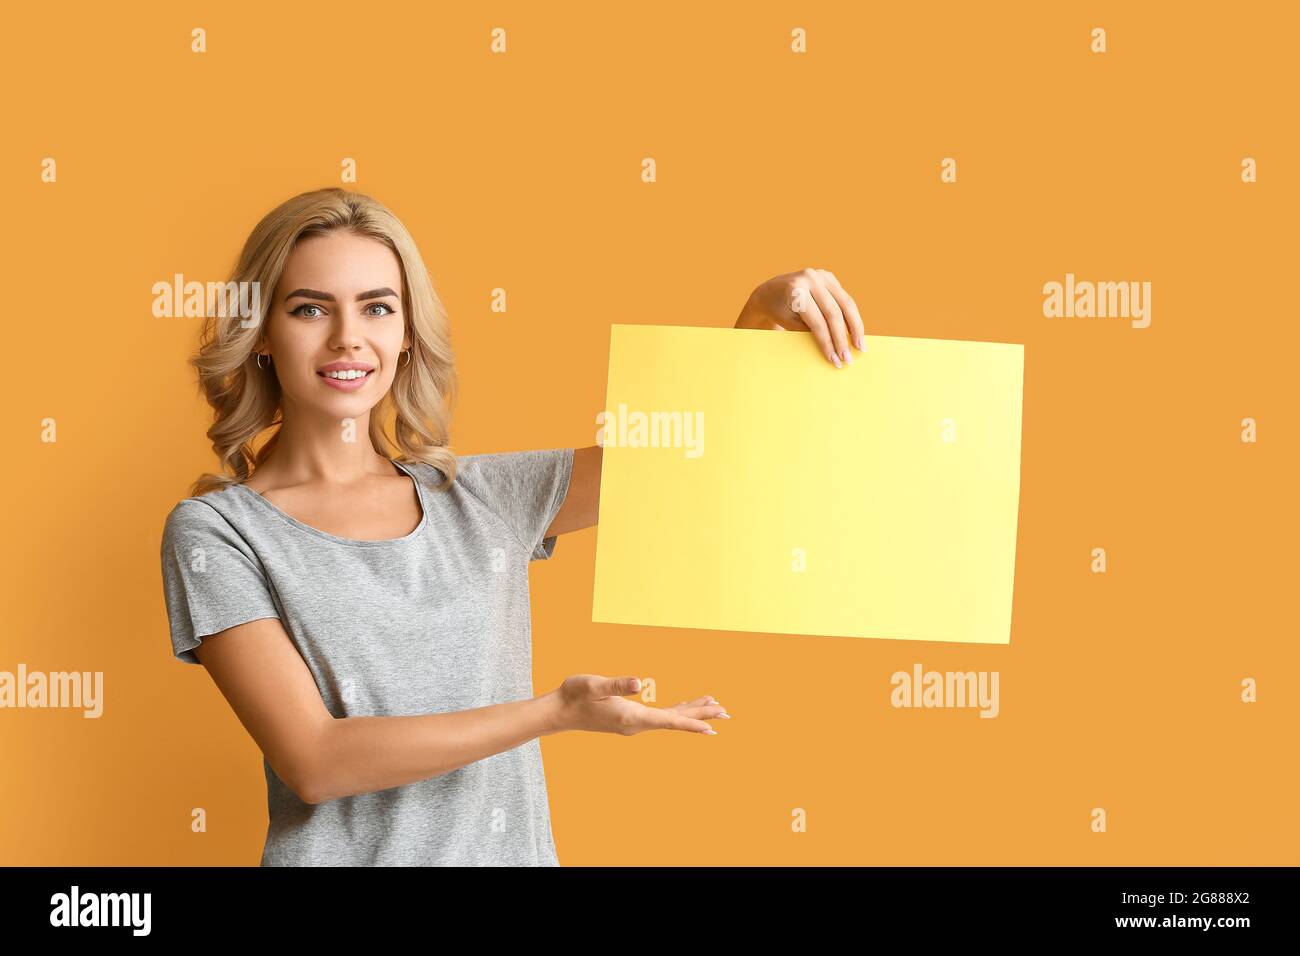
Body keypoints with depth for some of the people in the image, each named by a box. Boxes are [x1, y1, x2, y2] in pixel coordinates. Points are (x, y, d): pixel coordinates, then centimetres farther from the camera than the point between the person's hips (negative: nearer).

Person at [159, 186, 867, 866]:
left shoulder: (478, 496, 3)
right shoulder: (214, 530, -8)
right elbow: (312, 761, -16)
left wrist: (763, 310, -12)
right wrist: (557, 712, -19)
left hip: (513, 847, 4)